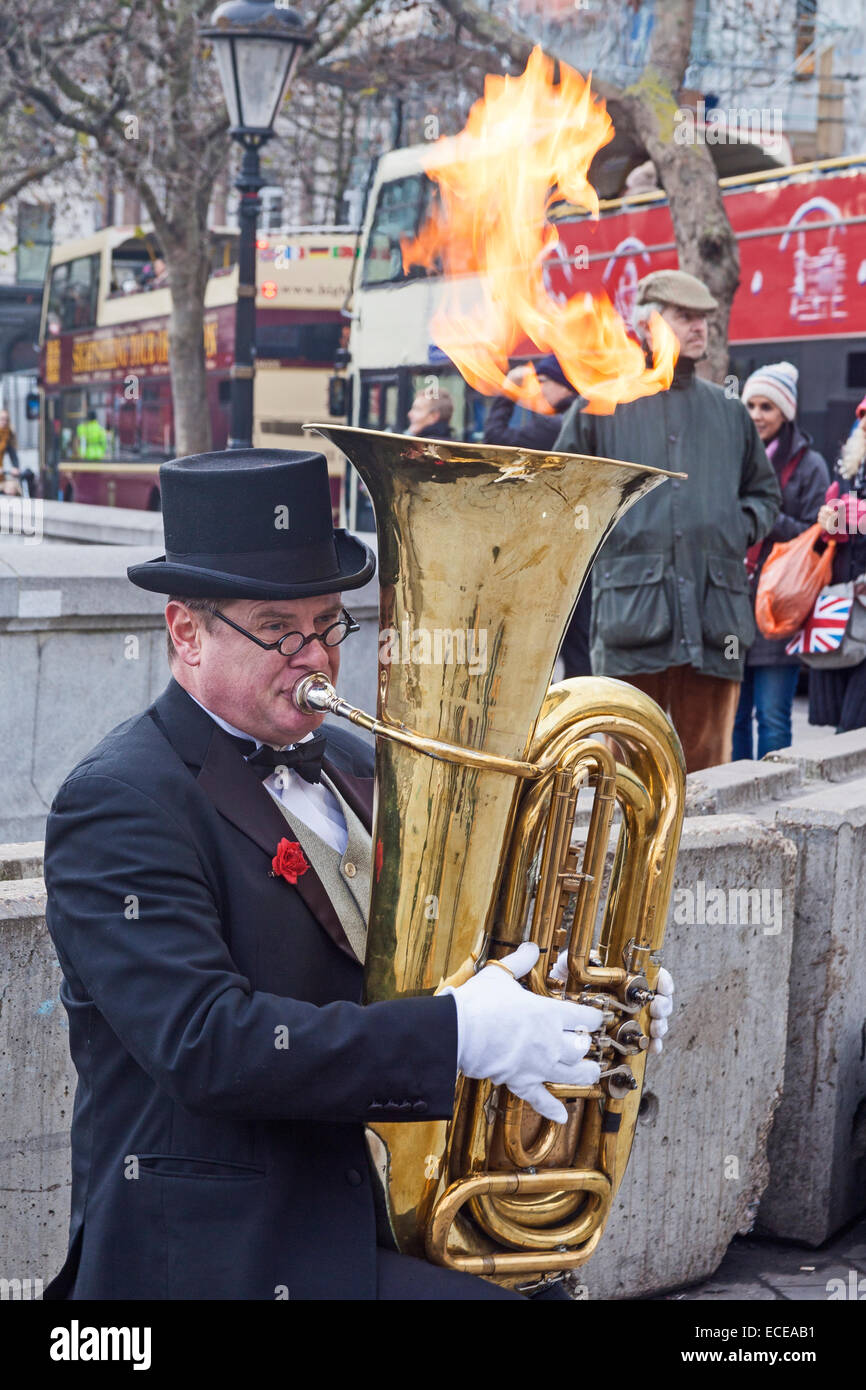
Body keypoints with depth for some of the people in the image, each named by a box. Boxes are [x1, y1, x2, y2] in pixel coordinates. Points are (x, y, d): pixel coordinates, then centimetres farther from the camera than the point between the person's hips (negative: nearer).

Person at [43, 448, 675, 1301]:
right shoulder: (119, 804, -12)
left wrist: (575, 999, -1)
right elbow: (204, 1042, -23)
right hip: (223, 1255, -8)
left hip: (380, 1222, 8)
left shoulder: (350, 767, 13)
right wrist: (459, 1037, -25)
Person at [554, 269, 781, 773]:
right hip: (633, 612, -3)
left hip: (715, 615, 3)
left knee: (707, 760, 4)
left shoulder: (730, 411, 17)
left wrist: (742, 528, 9)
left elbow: (765, 491, 28)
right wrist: (603, 529, 0)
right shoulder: (601, 405, 8)